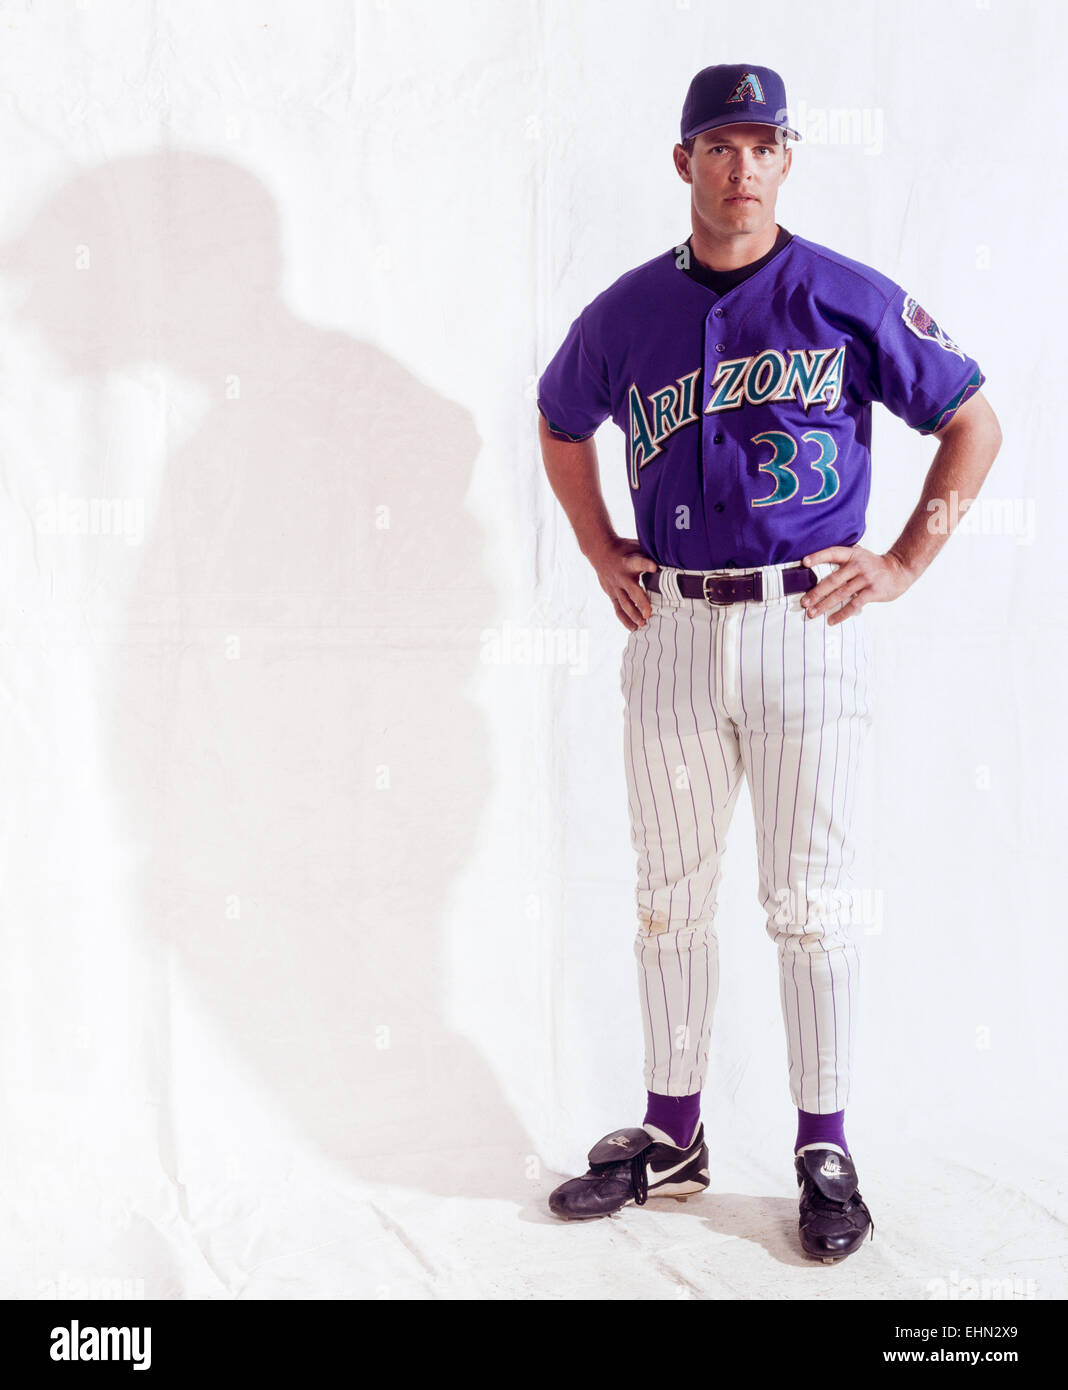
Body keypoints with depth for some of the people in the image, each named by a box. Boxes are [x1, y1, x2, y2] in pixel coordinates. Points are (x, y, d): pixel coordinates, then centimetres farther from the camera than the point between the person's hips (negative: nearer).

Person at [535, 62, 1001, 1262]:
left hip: (808, 629, -3)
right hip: (671, 632, 3)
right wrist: (601, 552, 15)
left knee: (810, 903, 2)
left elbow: (974, 421, 5)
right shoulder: (627, 311, 7)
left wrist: (905, 563, -2)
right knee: (669, 897, 10)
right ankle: (671, 1136, 24)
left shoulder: (850, 299, -1)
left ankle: (825, 1150, 15)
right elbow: (559, 422, 25)